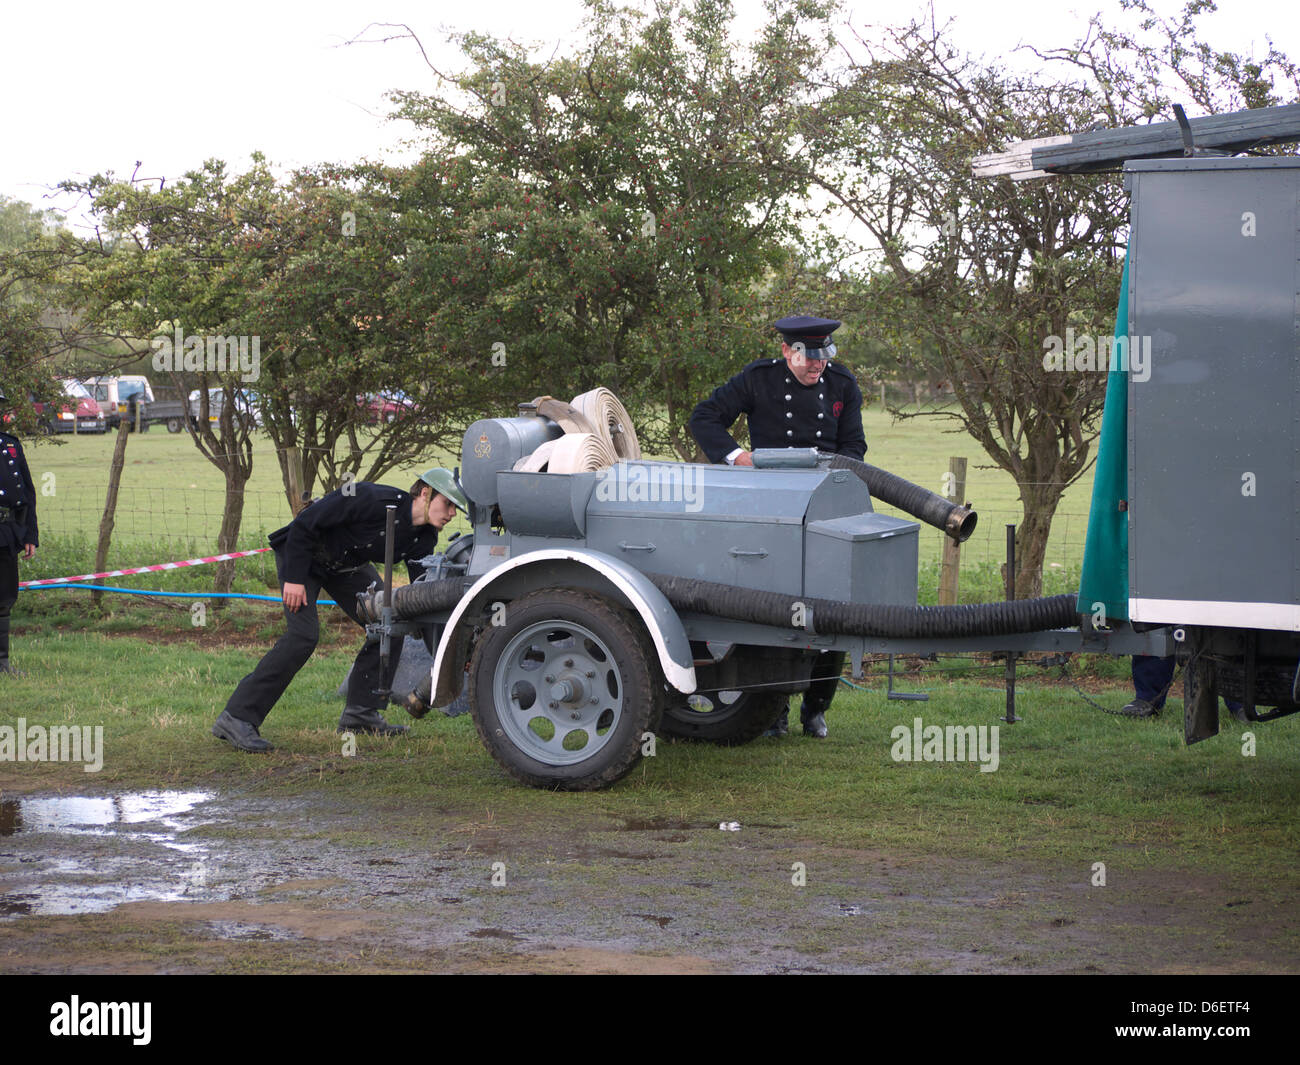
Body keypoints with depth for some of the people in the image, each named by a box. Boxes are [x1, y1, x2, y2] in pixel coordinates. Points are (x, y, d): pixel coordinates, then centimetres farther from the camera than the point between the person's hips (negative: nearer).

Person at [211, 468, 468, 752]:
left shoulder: (423, 538, -9)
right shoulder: (373, 500, -32)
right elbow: (306, 522, -28)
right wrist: (293, 578, -27)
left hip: (346, 566, 8)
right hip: (302, 553, -8)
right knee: (304, 635, -23)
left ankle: (360, 713, 7)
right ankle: (237, 718, -23)